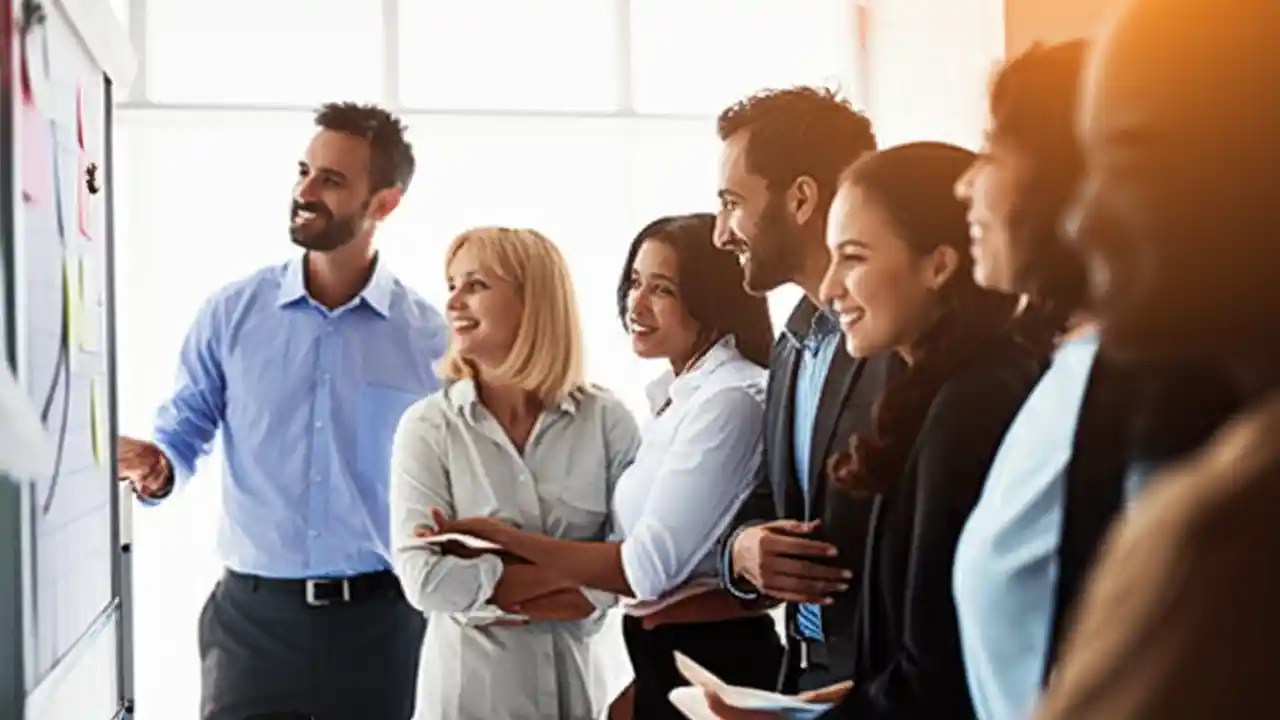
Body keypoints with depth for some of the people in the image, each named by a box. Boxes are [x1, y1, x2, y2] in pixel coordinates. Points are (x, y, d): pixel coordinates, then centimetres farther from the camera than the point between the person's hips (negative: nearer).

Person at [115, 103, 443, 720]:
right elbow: (180, 438, 6)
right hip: (252, 612, 0)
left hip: (381, 616, 0)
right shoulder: (231, 313, 0)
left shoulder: (430, 337, -2)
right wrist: (154, 468, -16)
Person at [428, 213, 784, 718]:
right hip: (663, 658, 8)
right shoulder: (675, 396, 9)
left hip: (715, 662, -8)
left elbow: (649, 565, -19)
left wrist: (501, 537, -13)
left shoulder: (731, 400, -18)